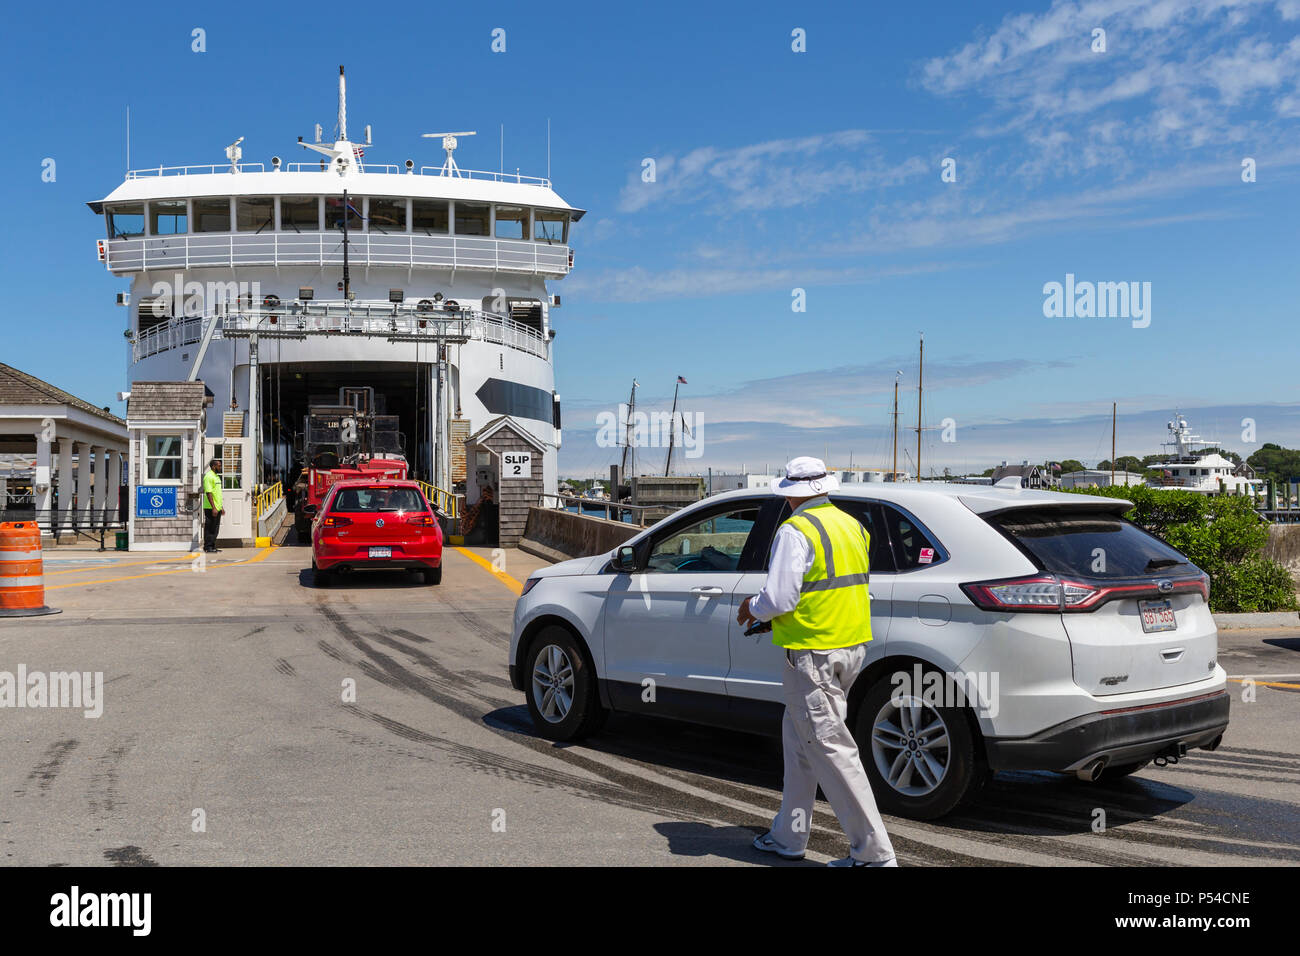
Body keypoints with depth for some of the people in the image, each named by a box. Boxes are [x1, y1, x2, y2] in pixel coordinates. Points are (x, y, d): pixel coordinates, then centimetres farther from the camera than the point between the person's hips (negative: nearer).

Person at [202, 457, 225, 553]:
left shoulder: (216, 477, 17)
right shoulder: (209, 477, -13)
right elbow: (209, 493, -19)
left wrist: (221, 507, 21)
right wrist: (213, 508, -23)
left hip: (217, 508, 9)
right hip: (210, 508, -9)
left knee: (215, 529, 12)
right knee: (209, 529, -4)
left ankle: (213, 546, 18)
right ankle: (208, 547, 0)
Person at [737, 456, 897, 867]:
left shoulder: (795, 531, -16)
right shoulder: (853, 526, 12)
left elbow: (778, 598, -21)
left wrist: (752, 608, 1)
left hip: (813, 654, -9)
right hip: (852, 647, 9)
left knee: (830, 749, -4)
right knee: (799, 739, 19)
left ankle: (875, 852, -1)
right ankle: (788, 837, 28)